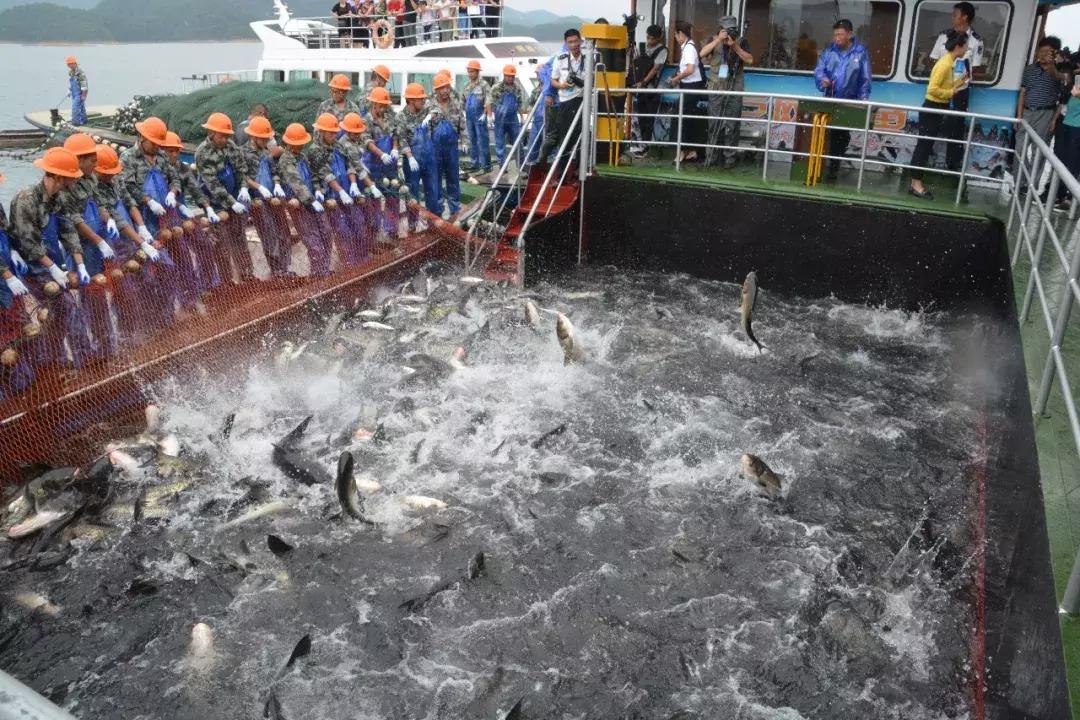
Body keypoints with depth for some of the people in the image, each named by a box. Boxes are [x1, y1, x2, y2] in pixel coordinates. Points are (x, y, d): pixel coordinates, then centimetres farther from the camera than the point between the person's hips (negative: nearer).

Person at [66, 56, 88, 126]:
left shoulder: (80, 72, -17)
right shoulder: (70, 72, 10)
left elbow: (84, 84, -18)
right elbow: (69, 82, 20)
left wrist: (83, 95, -19)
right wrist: (69, 91, 15)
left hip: (80, 93, -8)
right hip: (74, 93, 8)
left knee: (75, 107, -13)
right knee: (81, 107, 13)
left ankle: (76, 122, -10)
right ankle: (83, 121, 19)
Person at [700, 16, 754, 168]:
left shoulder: (742, 41, 3)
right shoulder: (714, 40, 5)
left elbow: (750, 60, -8)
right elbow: (702, 54, -11)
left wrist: (735, 46, -16)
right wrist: (718, 40, -19)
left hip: (734, 90, -1)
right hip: (716, 89, 1)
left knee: (731, 125, -1)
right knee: (714, 124, 3)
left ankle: (730, 157, 4)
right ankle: (711, 155, 10)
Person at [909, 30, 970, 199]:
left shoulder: (948, 62, 11)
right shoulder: (945, 64, -18)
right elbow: (932, 89, -25)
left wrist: (960, 81, 10)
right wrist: (952, 92, -16)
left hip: (936, 109, 10)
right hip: (932, 109, -10)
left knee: (925, 146, 12)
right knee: (924, 146, -5)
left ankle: (917, 183, 17)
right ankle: (915, 185, 0)